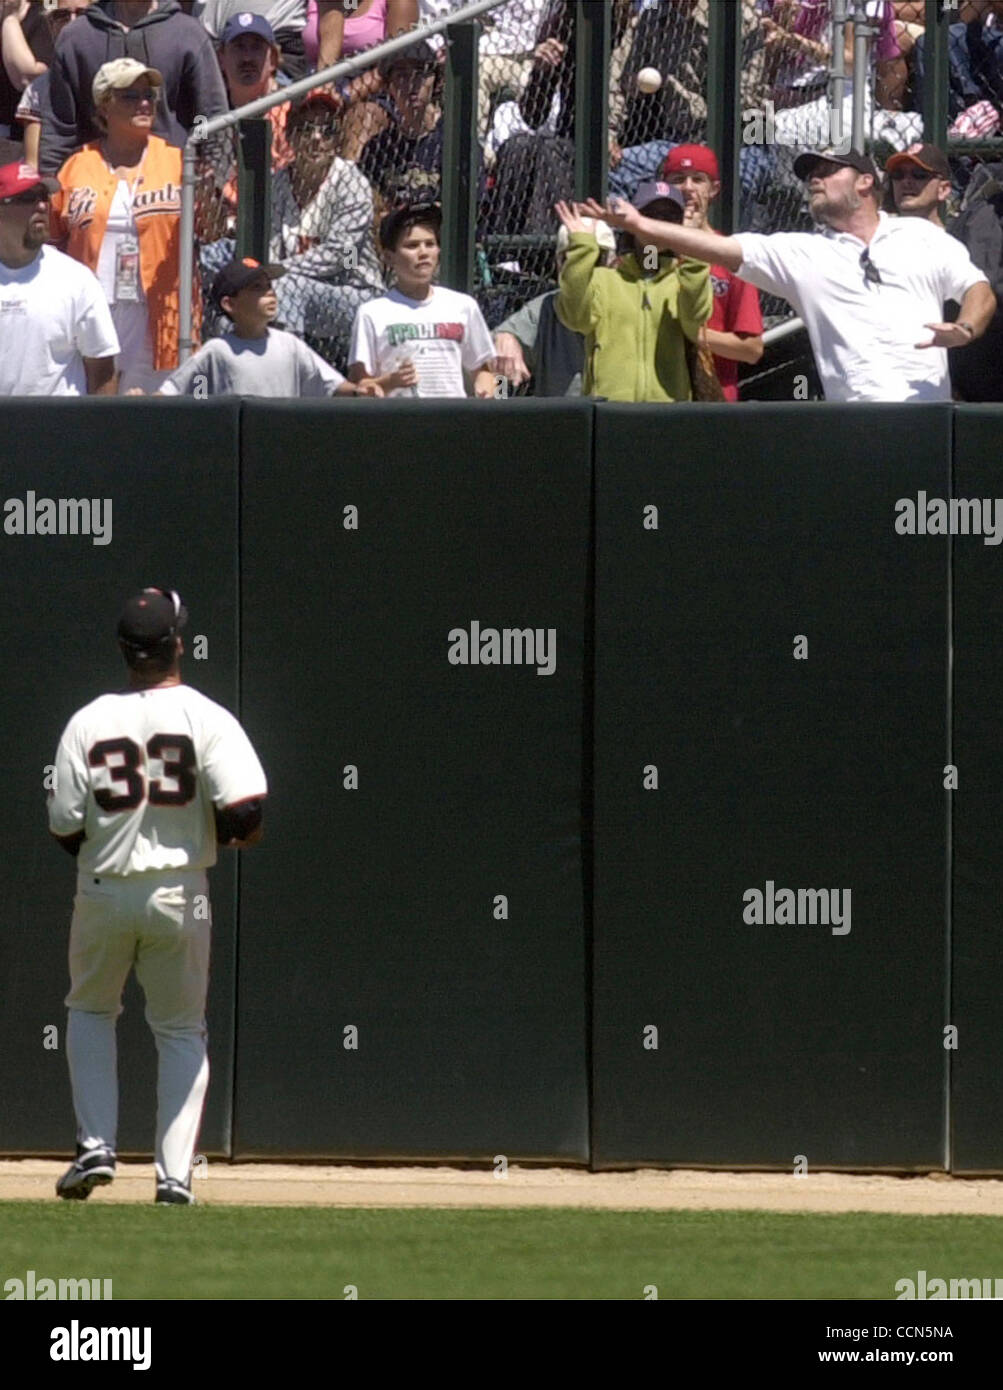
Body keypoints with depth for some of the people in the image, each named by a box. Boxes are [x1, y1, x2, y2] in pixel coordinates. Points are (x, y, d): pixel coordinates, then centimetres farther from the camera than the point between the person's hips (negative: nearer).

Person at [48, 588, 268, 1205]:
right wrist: (238, 835, 5)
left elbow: (65, 829, -2)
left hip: (103, 892, 1)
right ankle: (175, 1173, 3)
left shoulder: (88, 723, -4)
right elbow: (247, 810, -18)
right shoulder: (207, 718, -9)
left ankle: (96, 1144, 8)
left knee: (90, 1011, 23)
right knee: (182, 1031, 13)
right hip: (179, 893, -1)